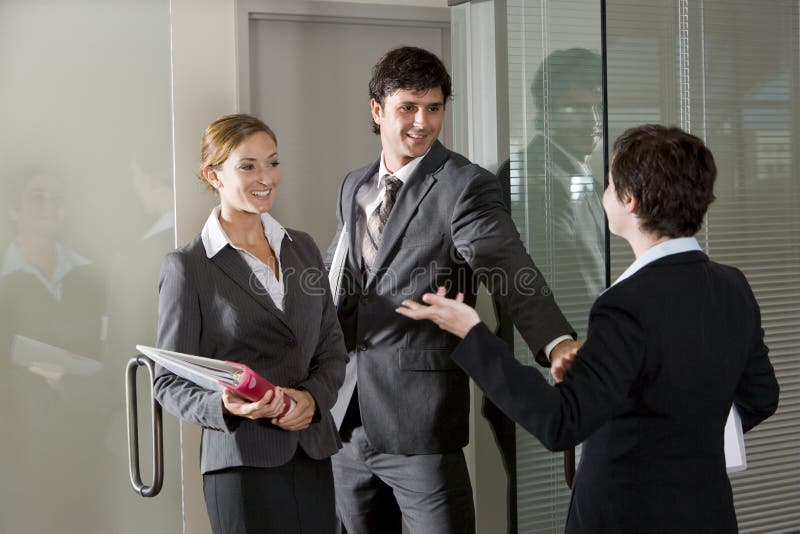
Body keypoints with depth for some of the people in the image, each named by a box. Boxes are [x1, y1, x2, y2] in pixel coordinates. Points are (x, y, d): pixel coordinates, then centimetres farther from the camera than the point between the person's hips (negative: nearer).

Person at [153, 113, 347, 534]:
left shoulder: (302, 248, 11)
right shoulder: (186, 267, -5)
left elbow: (332, 349, 12)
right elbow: (168, 381, -4)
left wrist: (313, 397, -8)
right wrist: (226, 407, -23)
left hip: (312, 457, 5)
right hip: (242, 463, -5)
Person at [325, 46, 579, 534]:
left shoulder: (466, 187, -10)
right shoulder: (354, 187, 13)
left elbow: (513, 273, -24)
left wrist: (557, 340, -41)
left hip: (420, 420, -7)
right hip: (350, 419, 7)